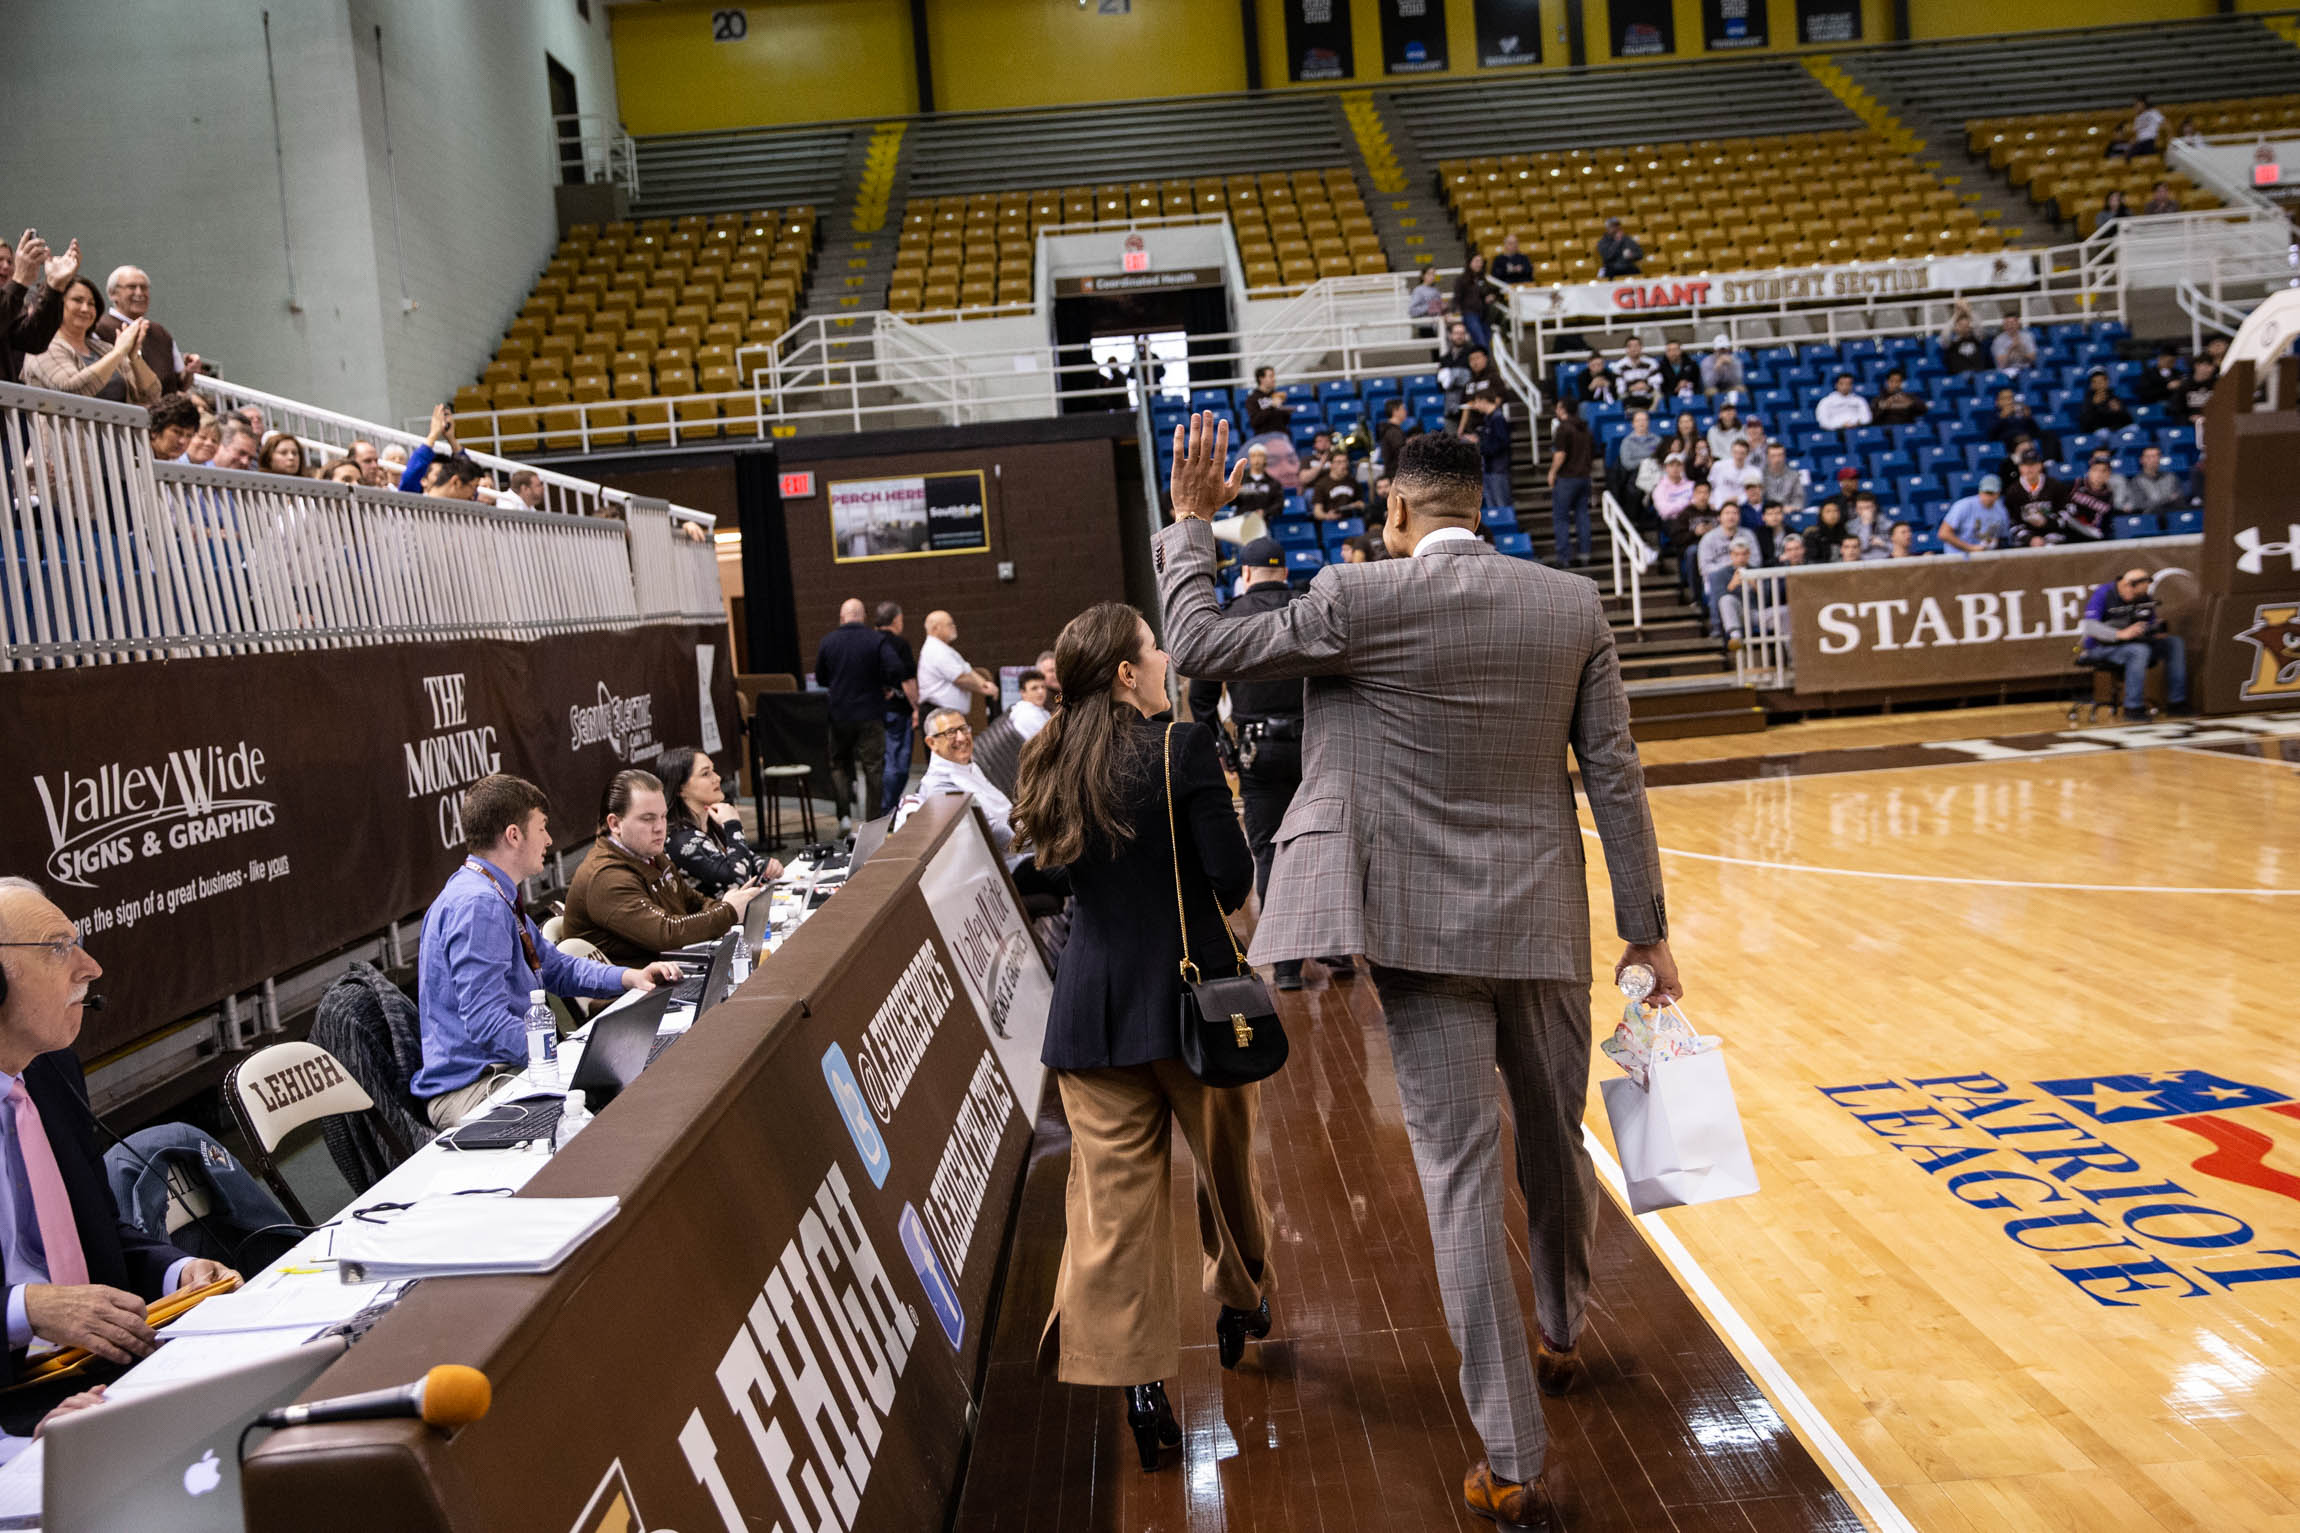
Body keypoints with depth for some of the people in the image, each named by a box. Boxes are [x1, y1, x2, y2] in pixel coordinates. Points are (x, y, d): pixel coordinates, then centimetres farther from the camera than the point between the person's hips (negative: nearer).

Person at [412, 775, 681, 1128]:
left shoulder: (496, 897, 14)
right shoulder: (477, 904, -19)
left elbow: (556, 968, 25)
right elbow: (487, 1025, -26)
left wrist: (630, 977, 10)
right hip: (467, 1092, -11)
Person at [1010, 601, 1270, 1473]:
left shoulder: (1053, 766, 4)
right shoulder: (1182, 749, -13)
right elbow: (1232, 877, -13)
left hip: (1093, 1003, 3)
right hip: (1193, 992, -3)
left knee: (1114, 1196, 5)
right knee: (1226, 1163, 20)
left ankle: (1136, 1382, 4)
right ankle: (1241, 1302, 41)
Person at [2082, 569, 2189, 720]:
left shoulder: (2144, 596, 4)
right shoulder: (2103, 594, -15)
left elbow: (2151, 624, 14)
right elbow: (2089, 627, -27)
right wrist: (2121, 634, -39)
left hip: (2135, 643, 7)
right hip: (2102, 648, -7)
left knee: (2175, 642, -7)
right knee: (2140, 651, -34)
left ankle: (2177, 701, -5)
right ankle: (2133, 707, -27)